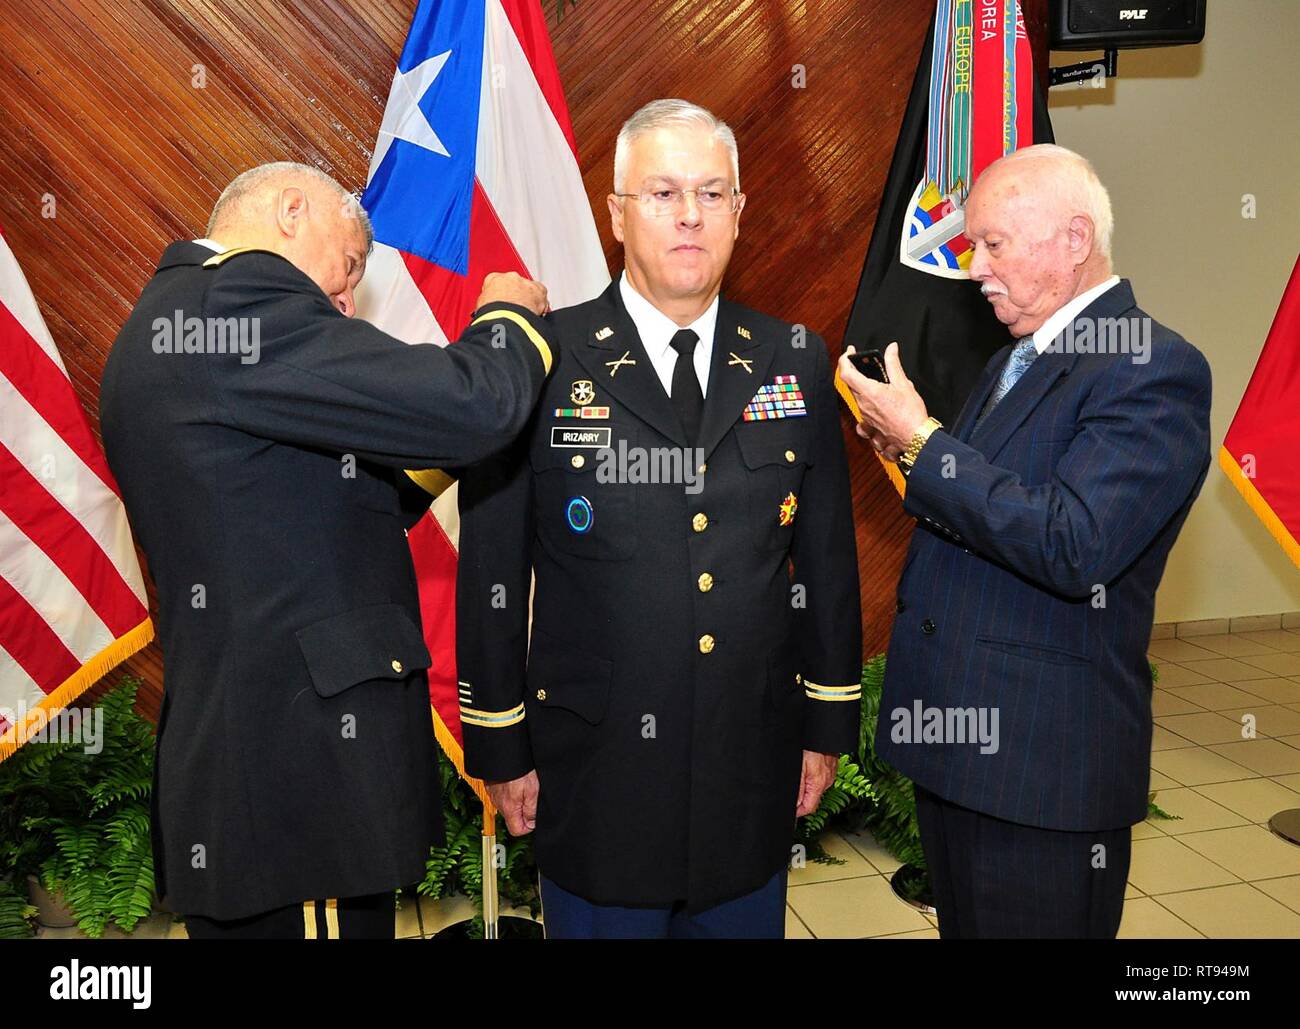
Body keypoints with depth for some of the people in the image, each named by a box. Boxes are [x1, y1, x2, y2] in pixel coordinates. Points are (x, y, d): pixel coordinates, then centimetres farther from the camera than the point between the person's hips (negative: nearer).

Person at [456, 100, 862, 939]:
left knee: (745, 923, 21)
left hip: (754, 772, 3)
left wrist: (828, 725, 7)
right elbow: (492, 565, -5)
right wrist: (500, 746, -2)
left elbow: (828, 554, 5)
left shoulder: (796, 363, 2)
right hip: (596, 770, -2)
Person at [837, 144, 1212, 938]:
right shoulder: (1012, 362, 14)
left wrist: (922, 444, -21)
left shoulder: (1154, 370, -15)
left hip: (1042, 764, -8)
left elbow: (1074, 550, -26)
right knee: (963, 922, 22)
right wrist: (904, 442, 0)